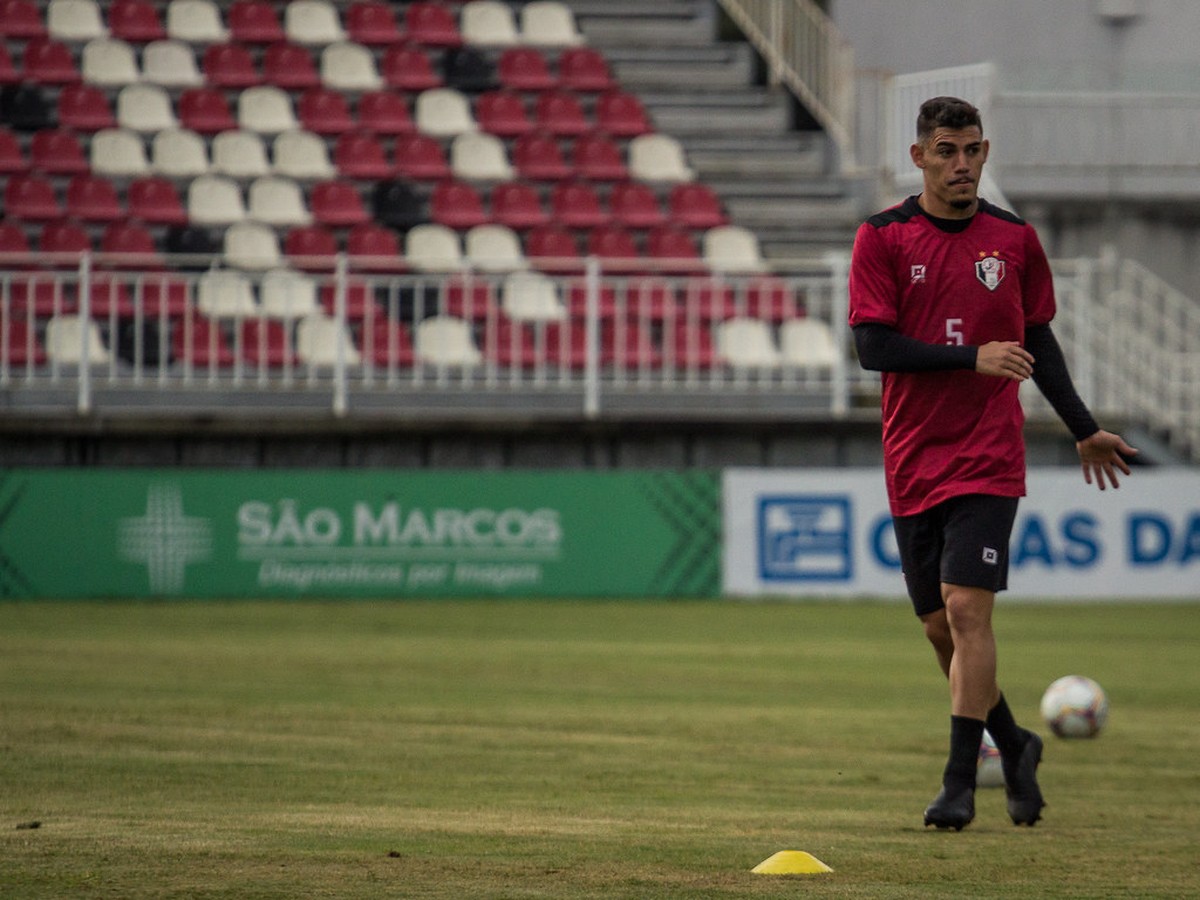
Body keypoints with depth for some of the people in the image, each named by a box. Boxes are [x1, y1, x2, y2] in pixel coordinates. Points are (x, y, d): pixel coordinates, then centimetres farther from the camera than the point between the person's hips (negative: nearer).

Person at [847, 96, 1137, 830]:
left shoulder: (1015, 239, 5)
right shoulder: (883, 238, -1)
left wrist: (1085, 430, 20)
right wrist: (973, 358, -17)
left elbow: (1039, 341, 16)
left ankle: (961, 781, -12)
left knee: (967, 608, -15)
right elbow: (873, 345, -10)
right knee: (940, 626, 7)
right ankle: (1015, 748, 29)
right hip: (913, 461, 1)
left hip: (989, 458, -1)